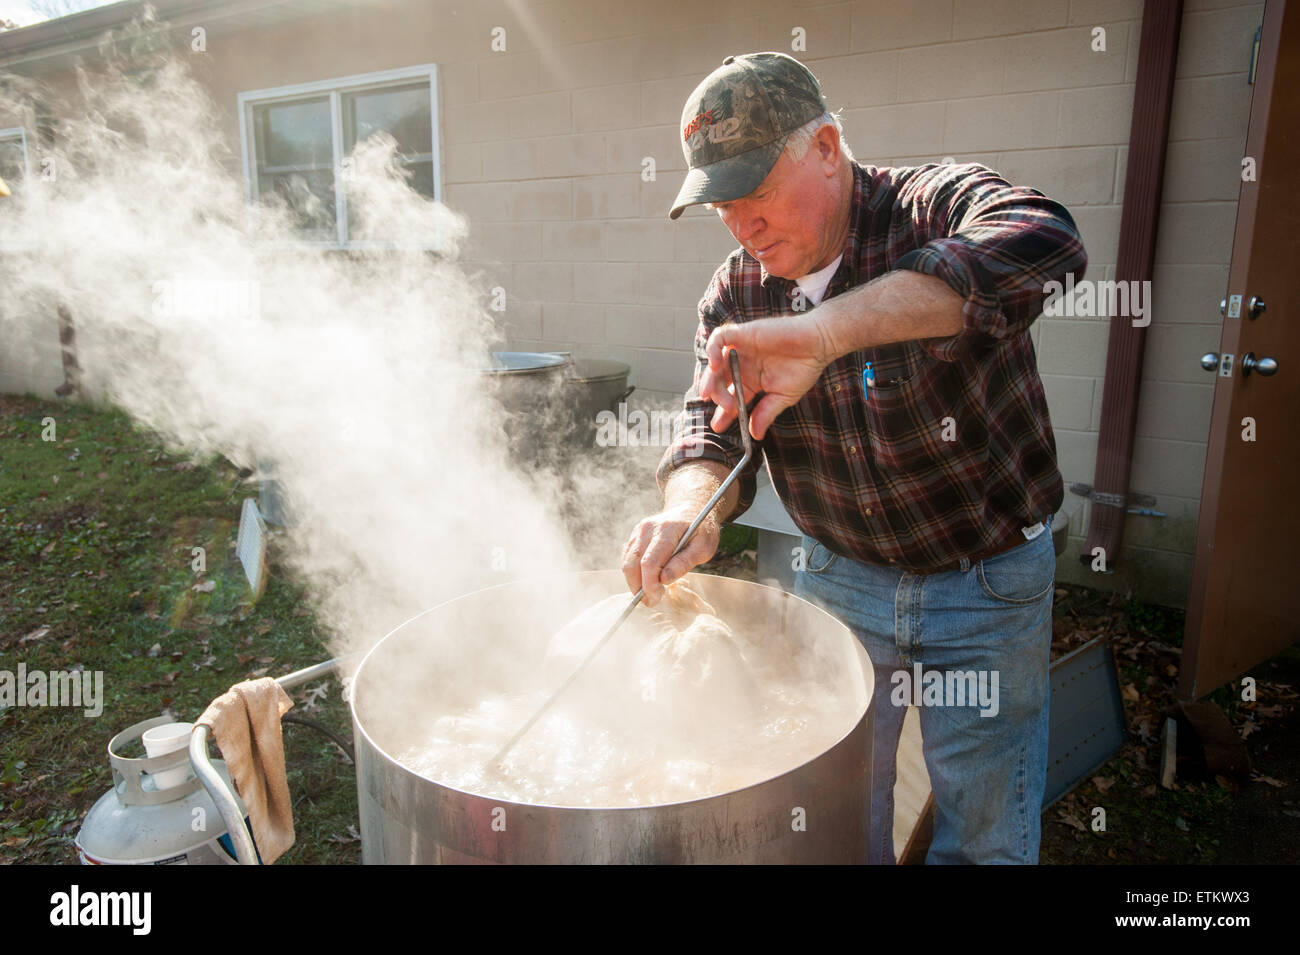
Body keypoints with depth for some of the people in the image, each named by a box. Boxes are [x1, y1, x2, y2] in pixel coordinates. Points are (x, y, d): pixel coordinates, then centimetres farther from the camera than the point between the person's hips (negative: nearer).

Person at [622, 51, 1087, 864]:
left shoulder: (938, 208, -19)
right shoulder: (736, 295, -3)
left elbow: (1041, 244, -41)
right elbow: (712, 431, -9)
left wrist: (822, 332, -49)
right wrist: (690, 513, -33)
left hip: (988, 582, -3)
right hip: (840, 577, 4)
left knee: (986, 832, 13)